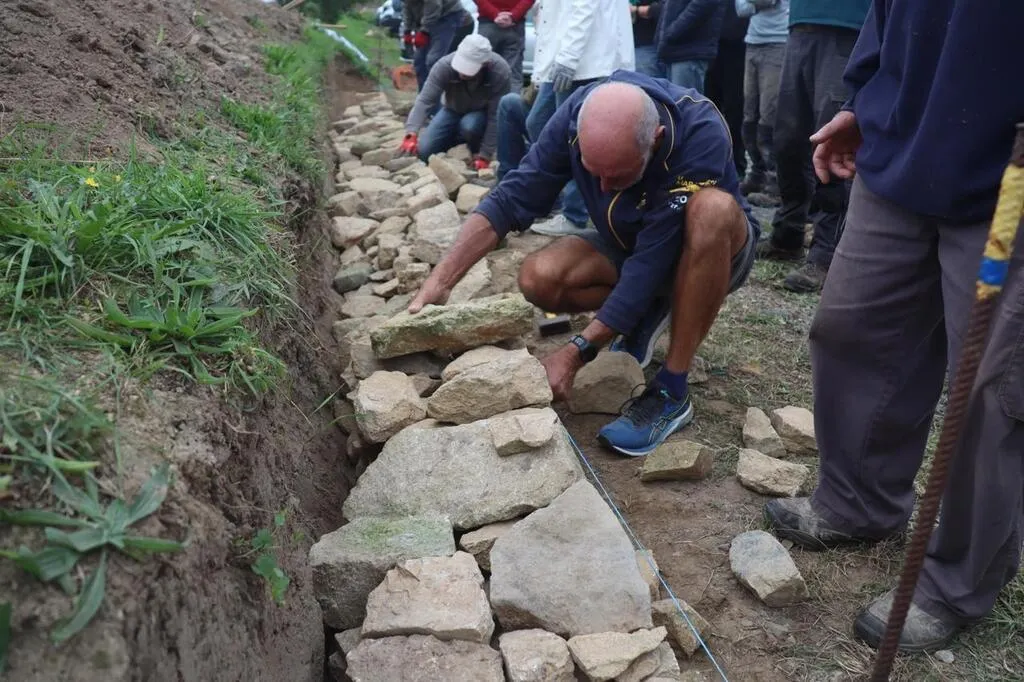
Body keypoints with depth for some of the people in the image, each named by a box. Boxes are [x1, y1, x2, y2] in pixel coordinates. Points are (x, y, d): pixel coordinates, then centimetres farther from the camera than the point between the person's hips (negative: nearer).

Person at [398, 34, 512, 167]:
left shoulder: (500, 72, -33)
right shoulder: (444, 65, -29)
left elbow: (496, 116, -29)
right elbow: (424, 101, -34)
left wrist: (484, 156, -30)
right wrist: (411, 134, -50)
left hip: (483, 113, -2)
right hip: (453, 111, 3)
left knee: (469, 126, -37)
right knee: (424, 151, -9)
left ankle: (476, 152, -3)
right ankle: (461, 139, 18)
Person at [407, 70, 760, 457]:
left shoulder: (701, 134, -35)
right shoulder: (579, 114, -24)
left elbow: (652, 262, -36)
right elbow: (512, 199, -19)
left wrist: (576, 352, -38)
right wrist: (440, 282, -28)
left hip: (714, 251, -3)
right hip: (630, 246, 4)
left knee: (712, 208, -39)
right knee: (539, 278, -24)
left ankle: (672, 391, -26)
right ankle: (648, 311, 5)